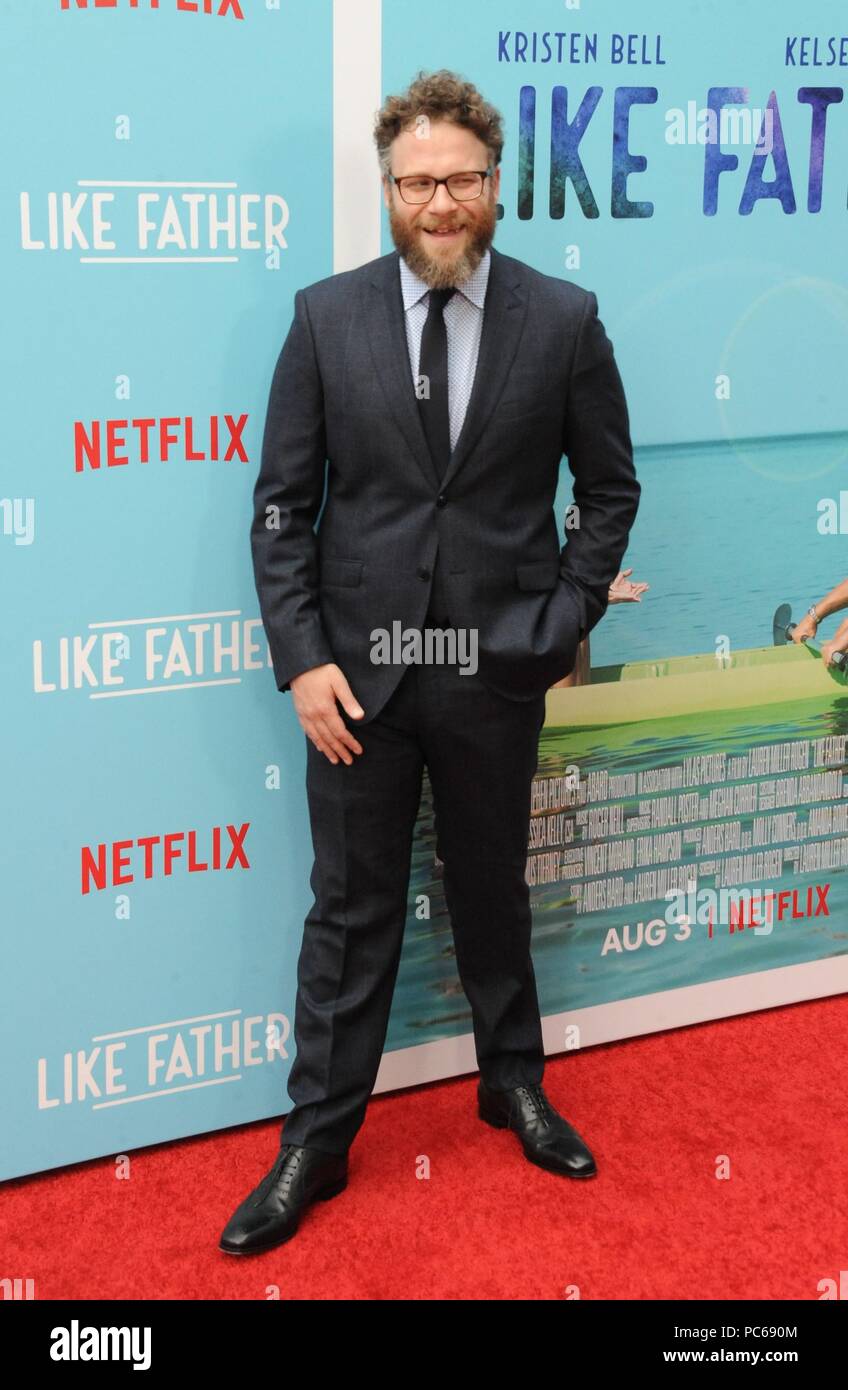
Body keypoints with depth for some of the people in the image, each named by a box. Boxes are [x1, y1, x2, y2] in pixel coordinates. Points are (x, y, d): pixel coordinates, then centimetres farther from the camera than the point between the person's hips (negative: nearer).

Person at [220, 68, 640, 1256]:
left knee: (493, 891, 18)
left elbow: (611, 488, 6)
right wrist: (302, 659, -8)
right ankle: (316, 1141, 22)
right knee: (351, 910, 9)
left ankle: (514, 1082, 40)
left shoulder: (564, 320, -3)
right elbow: (282, 504, -1)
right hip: (359, 669, 0)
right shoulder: (326, 317, -3)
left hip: (497, 670, 0)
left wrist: (567, 622, -3)